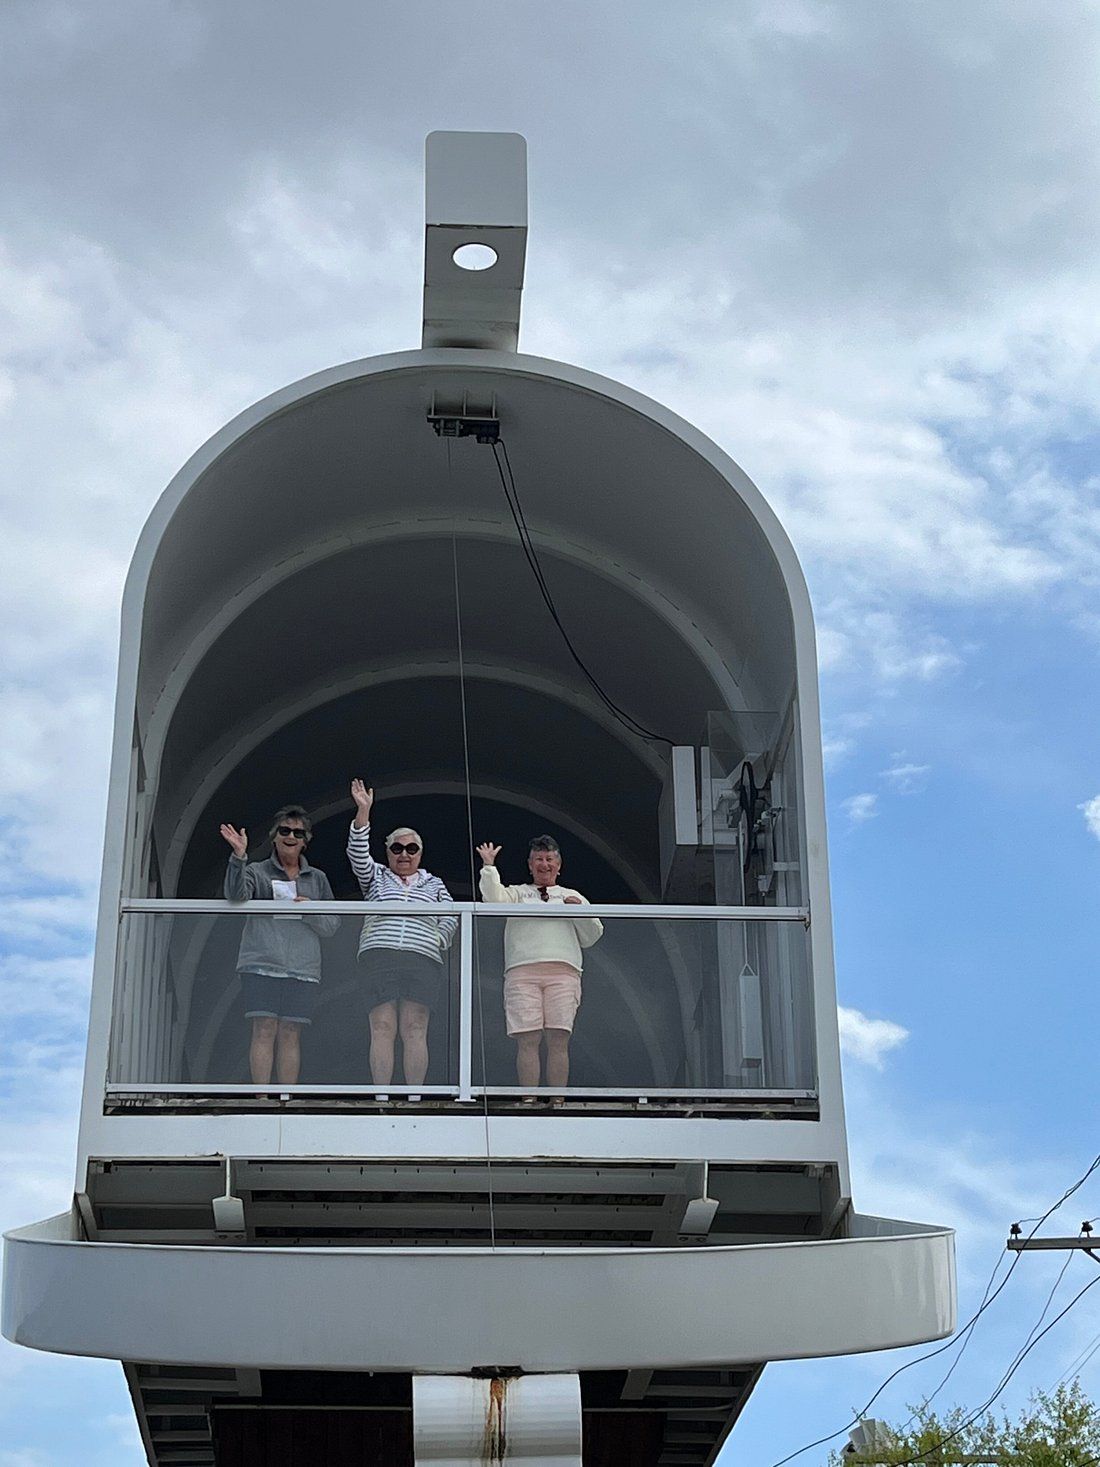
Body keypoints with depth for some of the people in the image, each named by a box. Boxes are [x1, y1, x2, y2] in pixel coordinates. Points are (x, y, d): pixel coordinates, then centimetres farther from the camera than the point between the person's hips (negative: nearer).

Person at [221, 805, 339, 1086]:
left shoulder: (317, 879, 18)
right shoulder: (257, 872, 10)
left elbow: (332, 926, 15)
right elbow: (235, 895, -10)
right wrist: (239, 857, -23)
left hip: (302, 967, 2)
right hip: (262, 963, -2)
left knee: (291, 1034, 0)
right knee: (264, 1030, -9)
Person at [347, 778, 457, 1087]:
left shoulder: (433, 884, 24)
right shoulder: (376, 878, 20)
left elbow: (451, 918, 18)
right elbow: (358, 853, 4)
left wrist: (436, 942, 0)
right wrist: (363, 811, -7)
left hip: (422, 960, 0)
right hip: (379, 957, 0)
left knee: (415, 1030, -7)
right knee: (382, 1029, -9)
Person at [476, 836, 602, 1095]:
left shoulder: (573, 897, 27)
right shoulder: (517, 893, 23)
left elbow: (591, 937, 19)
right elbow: (493, 899, 1)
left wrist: (579, 911, 5)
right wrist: (489, 866, 1)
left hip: (563, 973, 1)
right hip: (522, 971, -1)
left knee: (558, 1040, -9)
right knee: (527, 1040, -10)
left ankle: (558, 1099, -8)